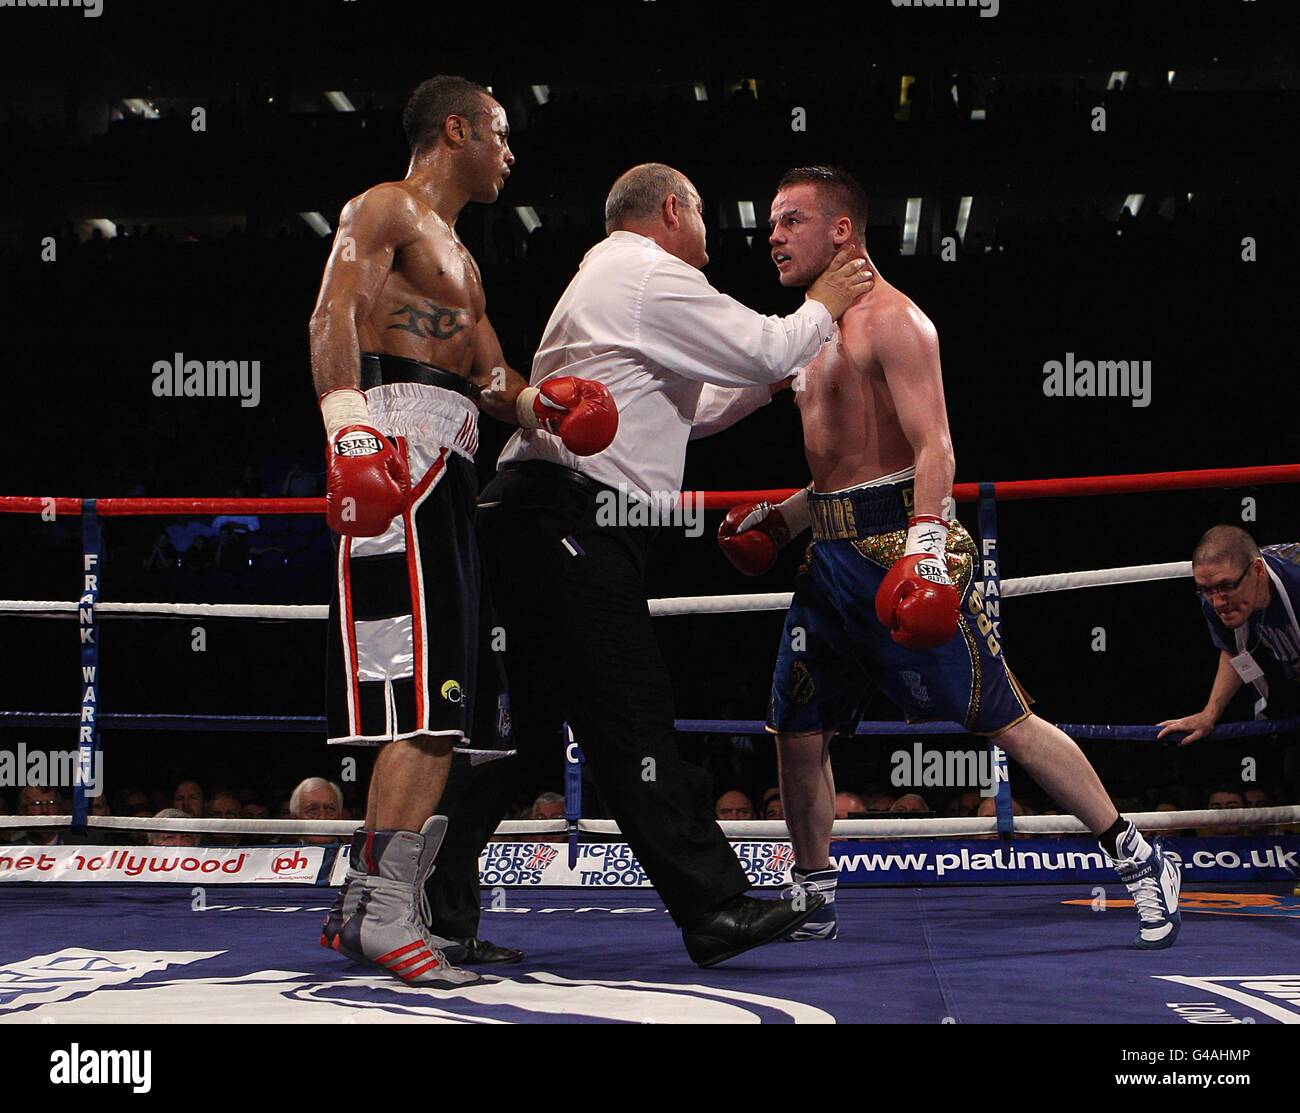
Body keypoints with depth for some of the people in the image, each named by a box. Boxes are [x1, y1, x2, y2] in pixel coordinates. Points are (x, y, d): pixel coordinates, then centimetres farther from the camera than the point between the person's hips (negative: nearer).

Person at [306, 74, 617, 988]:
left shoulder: (459, 257, 31)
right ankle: (388, 912, -20)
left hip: (446, 465, 10)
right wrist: (349, 426, -30)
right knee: (424, 694, -18)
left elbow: (491, 377, 23)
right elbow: (336, 313, -14)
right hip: (394, 446, -10)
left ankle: (363, 907, 12)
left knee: (440, 696, 8)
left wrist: (540, 404, 1)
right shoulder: (386, 208, 2)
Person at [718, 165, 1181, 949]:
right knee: (798, 730, 6)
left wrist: (925, 546, -31)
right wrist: (780, 519, 22)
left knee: (1005, 718, -7)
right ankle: (812, 900, 20)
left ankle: (1139, 860, 1)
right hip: (832, 554, 9)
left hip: (898, 546, -9)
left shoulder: (890, 319, -8)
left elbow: (933, 447, -19)